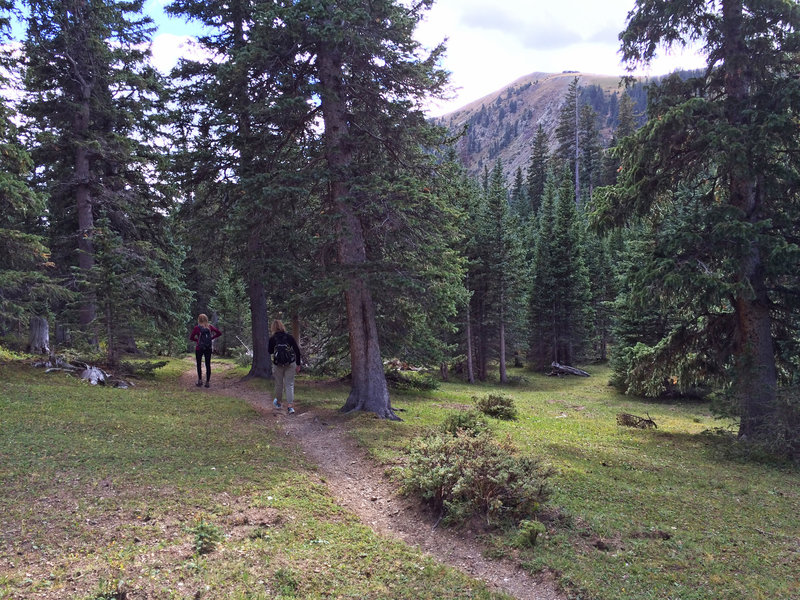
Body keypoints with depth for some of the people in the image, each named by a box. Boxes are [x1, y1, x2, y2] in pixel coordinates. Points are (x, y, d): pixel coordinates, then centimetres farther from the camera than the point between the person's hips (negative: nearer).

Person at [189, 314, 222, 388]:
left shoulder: (197, 328, -11)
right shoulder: (210, 327, -2)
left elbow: (191, 337, -12)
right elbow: (219, 333, 1)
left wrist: (197, 340, 4)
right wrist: (212, 338, 5)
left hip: (199, 348, -3)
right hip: (208, 348, 3)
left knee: (199, 364, 11)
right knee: (208, 365, 7)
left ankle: (200, 380, 7)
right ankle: (207, 382, 8)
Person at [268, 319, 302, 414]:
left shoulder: (273, 338, -5)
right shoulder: (289, 336, -4)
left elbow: (270, 351, 8)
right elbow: (297, 350, -3)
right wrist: (298, 364, 4)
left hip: (279, 364, 0)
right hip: (290, 364, 0)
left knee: (279, 384, 18)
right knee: (290, 384, 3)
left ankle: (278, 402, 37)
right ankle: (290, 406, -6)